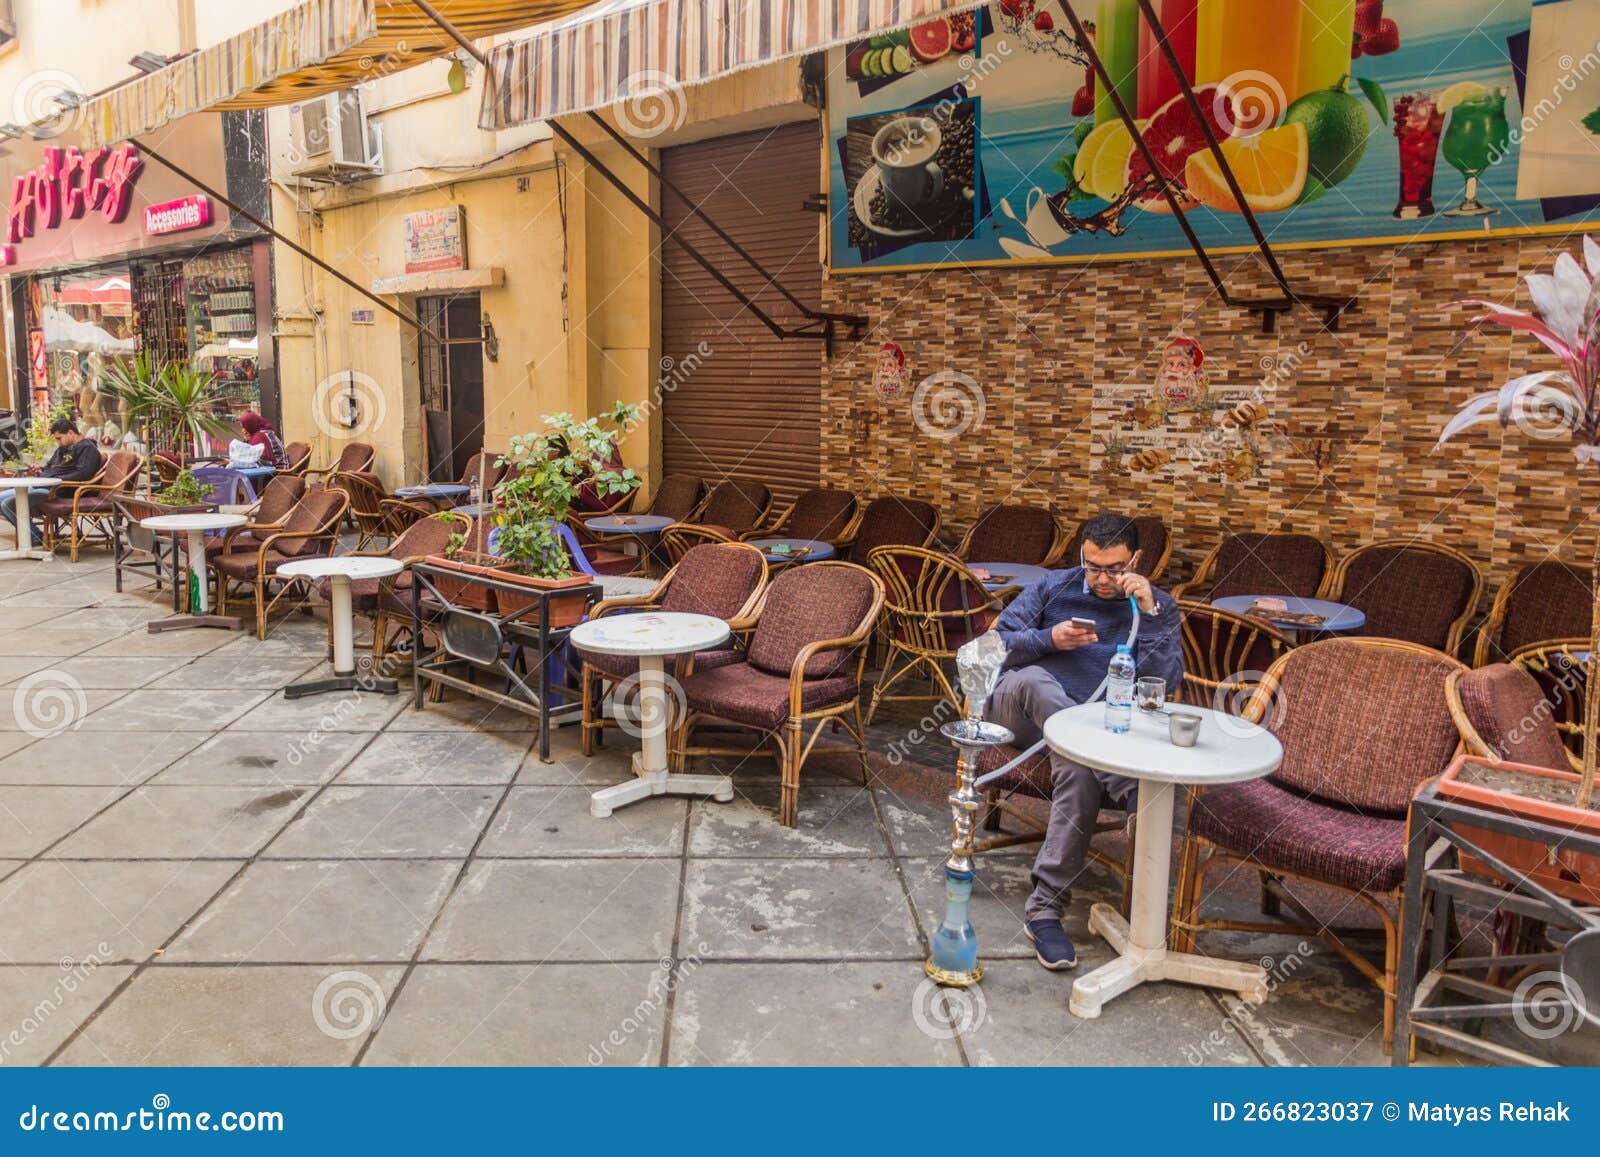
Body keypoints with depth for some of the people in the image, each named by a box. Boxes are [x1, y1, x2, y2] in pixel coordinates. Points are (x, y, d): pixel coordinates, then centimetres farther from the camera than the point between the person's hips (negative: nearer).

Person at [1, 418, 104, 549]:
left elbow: (83, 474, -21)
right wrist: (39, 471, 9)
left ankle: (36, 538, -10)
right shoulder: (64, 448, 24)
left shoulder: (87, 448, -6)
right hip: (40, 485, 11)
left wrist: (57, 480, -19)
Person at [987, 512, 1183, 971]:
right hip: (1024, 712, 1)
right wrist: (1049, 640, -14)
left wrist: (1148, 612, -15)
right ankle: (1135, 790, -38)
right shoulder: (1054, 587, 11)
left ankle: (1046, 908, -33)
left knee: (1080, 770, -37)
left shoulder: (1158, 607, 8)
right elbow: (996, 643, 5)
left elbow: (1165, 683, -7)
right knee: (1032, 680, -35)